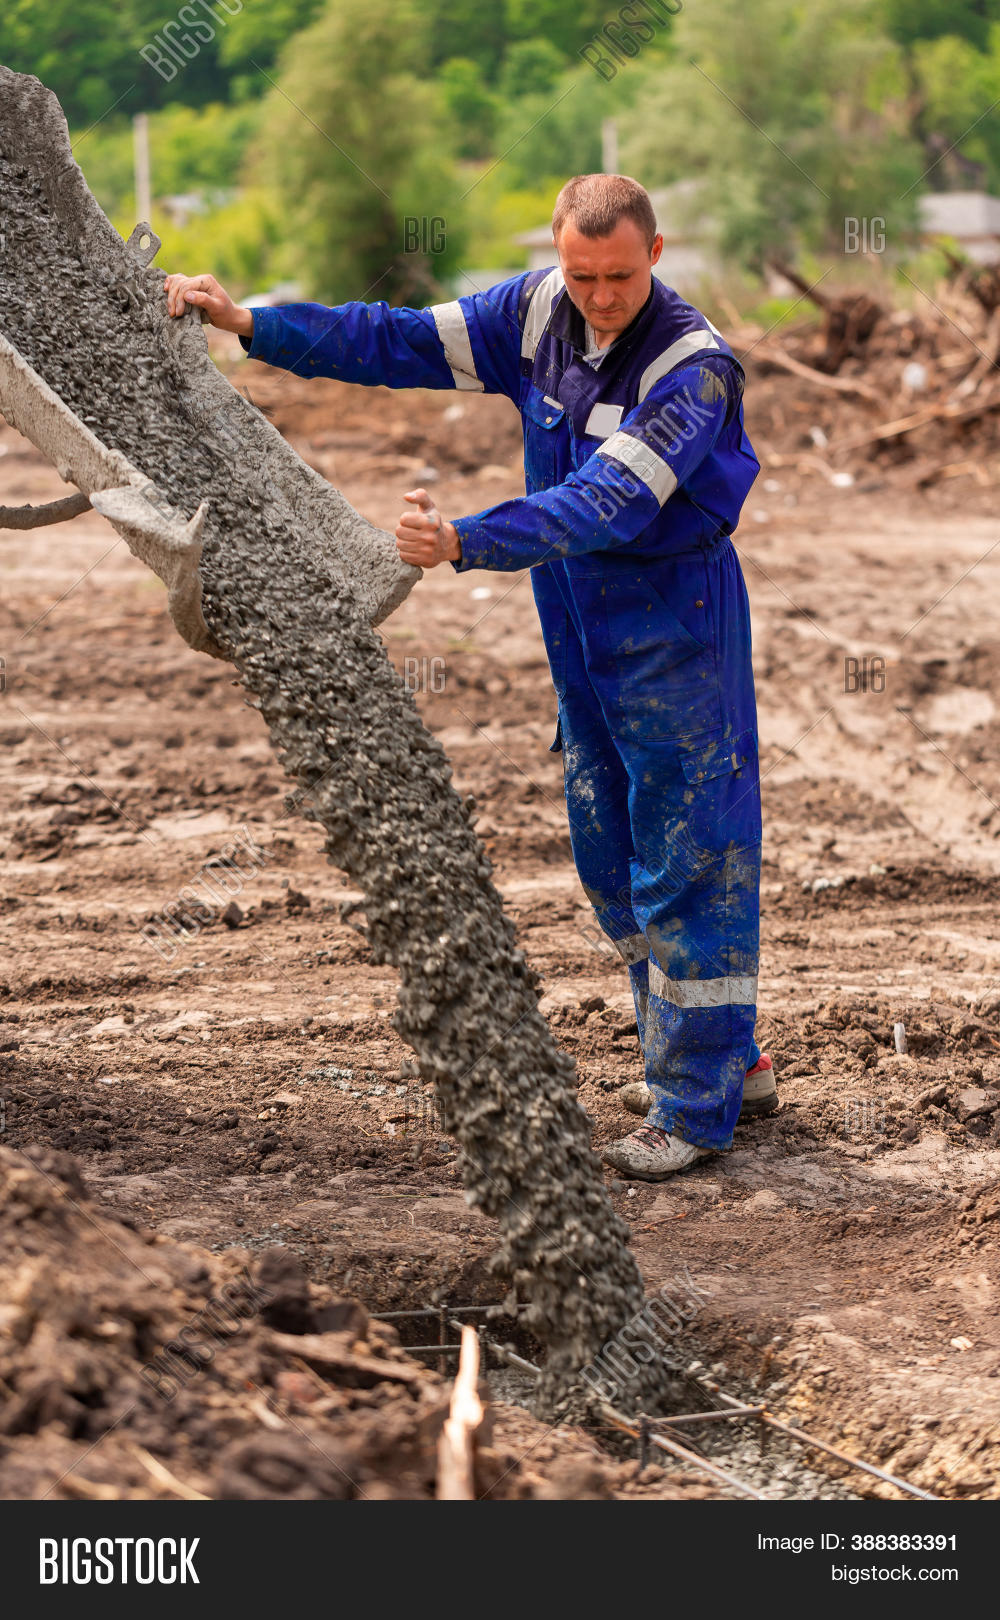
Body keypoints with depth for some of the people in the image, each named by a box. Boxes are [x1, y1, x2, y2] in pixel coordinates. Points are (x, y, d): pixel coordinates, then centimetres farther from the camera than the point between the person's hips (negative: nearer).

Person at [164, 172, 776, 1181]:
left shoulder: (694, 368, -24)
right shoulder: (537, 311, -2)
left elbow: (607, 503, -34)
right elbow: (402, 343, -1)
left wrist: (463, 544, -46)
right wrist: (249, 323, -9)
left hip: (676, 633, -8)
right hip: (580, 634, 8)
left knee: (688, 856, -3)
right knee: (612, 860, 14)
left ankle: (697, 1104, 6)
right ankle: (728, 1061, 28)